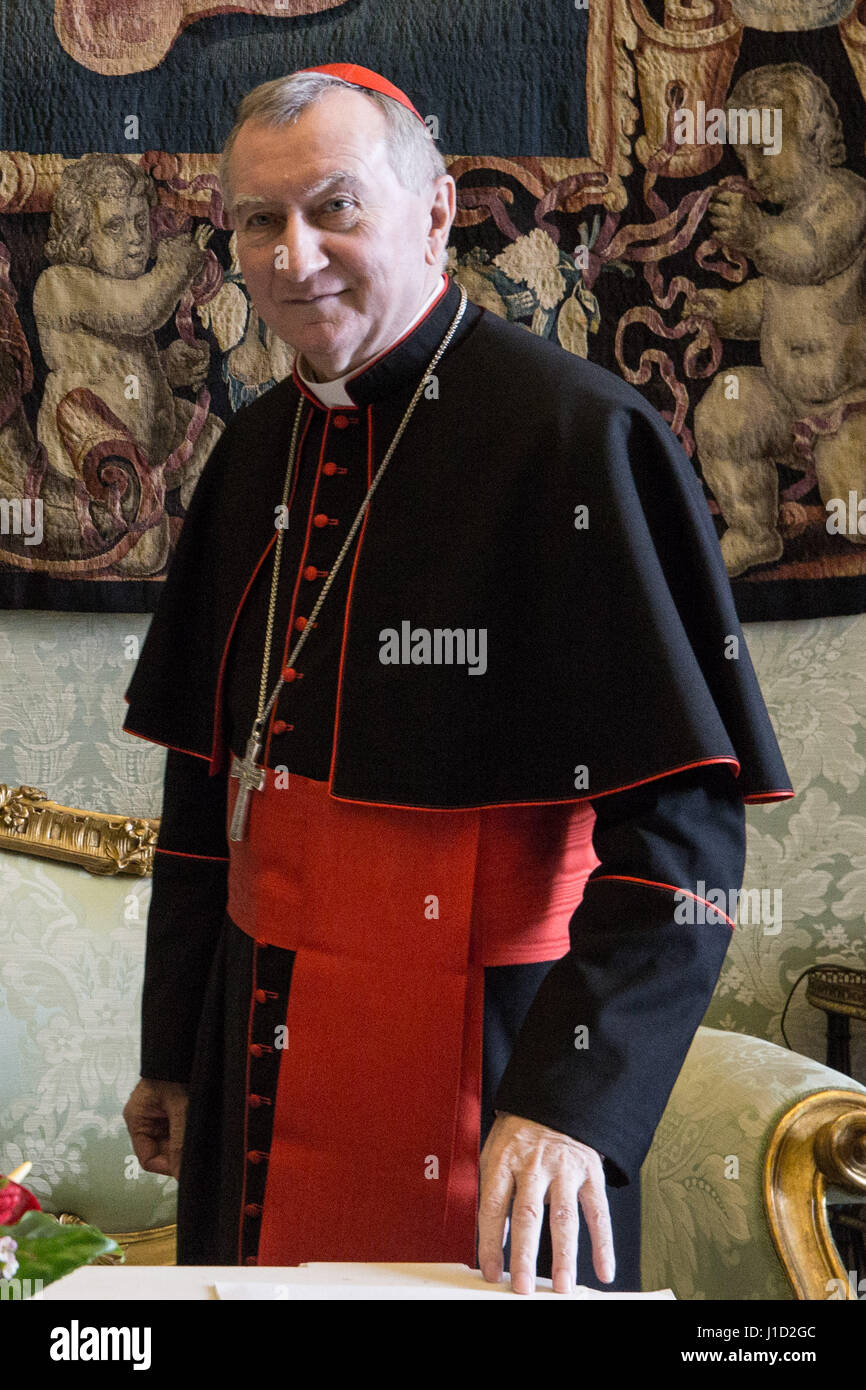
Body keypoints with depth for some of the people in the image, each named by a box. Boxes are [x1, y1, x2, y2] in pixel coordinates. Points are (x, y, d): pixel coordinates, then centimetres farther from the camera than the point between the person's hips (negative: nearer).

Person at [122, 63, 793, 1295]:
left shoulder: (579, 438, -15)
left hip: (475, 1071, -6)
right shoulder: (257, 454, 7)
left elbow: (681, 827, -19)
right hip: (261, 1060, 7)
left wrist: (572, 1098, -27)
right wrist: (172, 1052, 16)